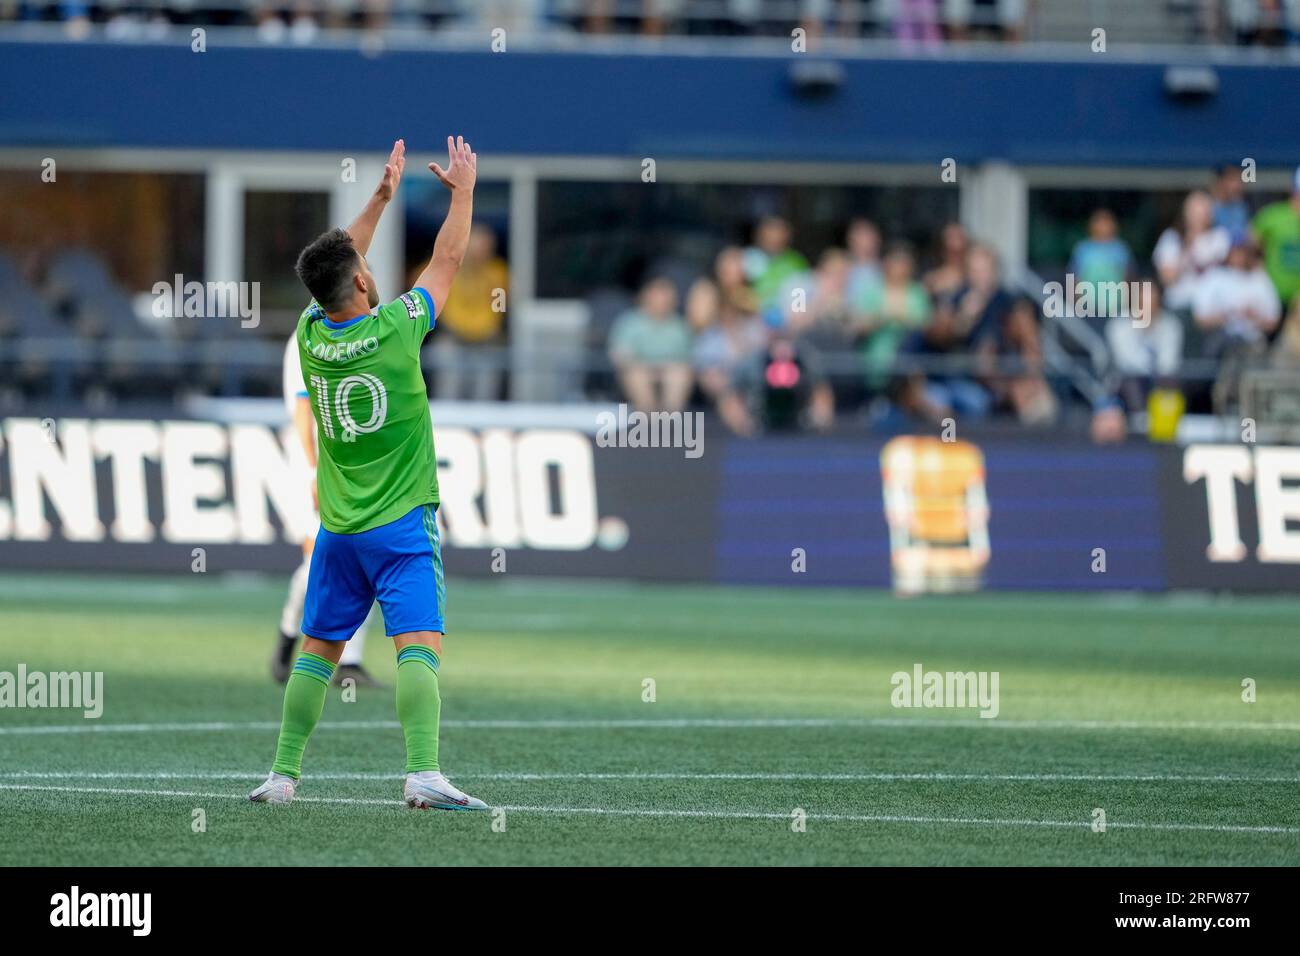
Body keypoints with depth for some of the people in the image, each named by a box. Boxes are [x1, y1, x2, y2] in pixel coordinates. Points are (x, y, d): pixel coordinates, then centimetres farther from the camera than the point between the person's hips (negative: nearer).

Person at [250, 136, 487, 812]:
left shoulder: (312, 336, 0)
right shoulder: (395, 330, -13)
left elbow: (336, 264, 18)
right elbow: (447, 260, 1)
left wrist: (381, 196, 25)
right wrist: (463, 190, 15)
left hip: (338, 530, 5)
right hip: (403, 527, -5)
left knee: (317, 650, 14)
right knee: (419, 647, -14)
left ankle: (282, 775, 15)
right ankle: (423, 774, -29)